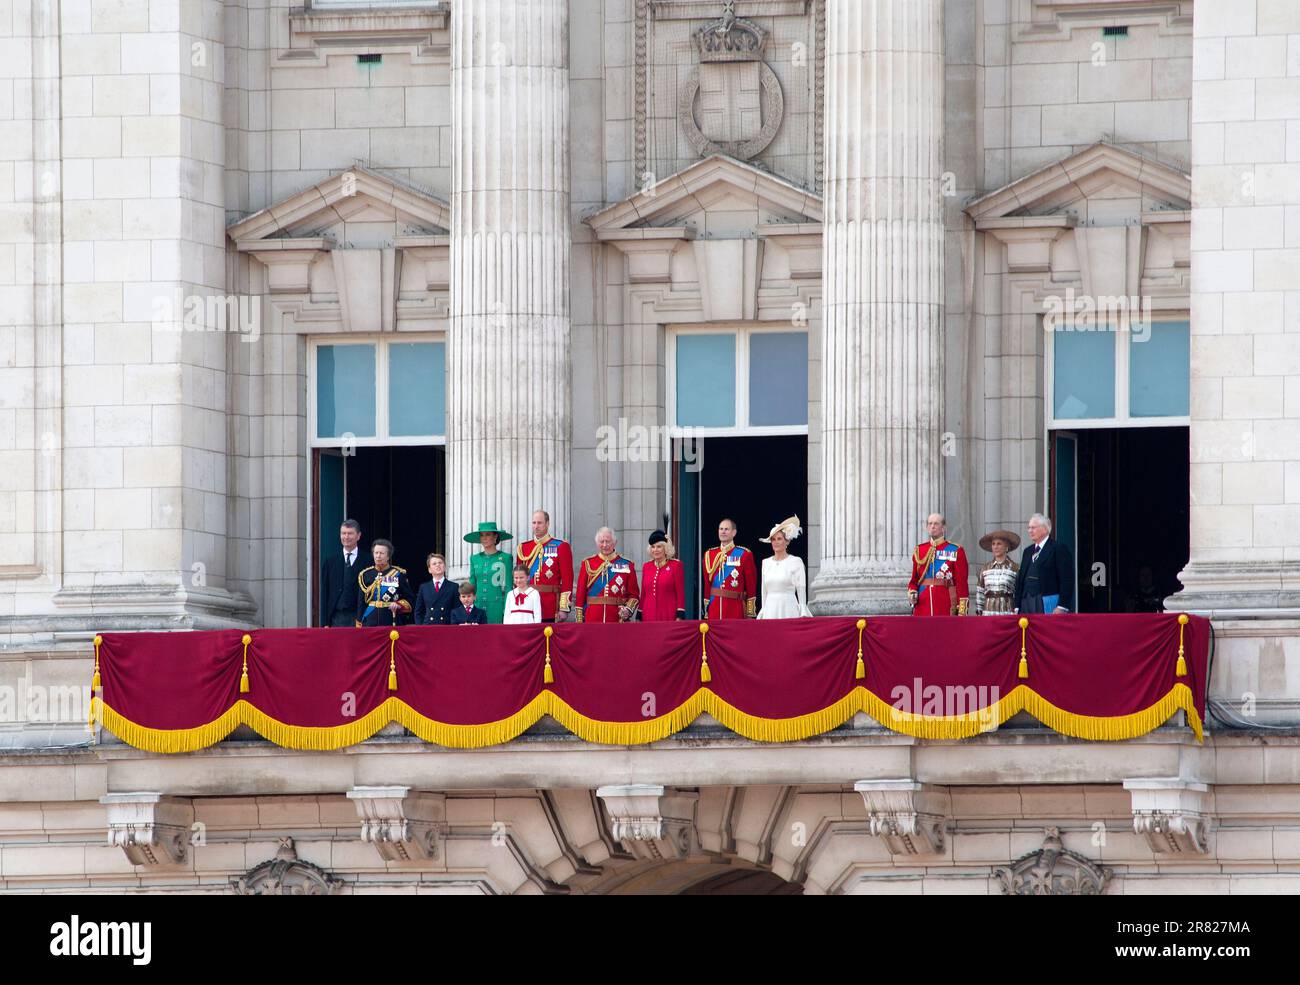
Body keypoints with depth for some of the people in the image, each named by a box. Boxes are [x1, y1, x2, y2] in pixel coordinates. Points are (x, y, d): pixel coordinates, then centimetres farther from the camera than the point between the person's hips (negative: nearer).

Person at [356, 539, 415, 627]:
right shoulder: (365, 575, 10)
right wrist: (359, 626, 6)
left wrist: (399, 605, -13)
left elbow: (409, 599, 7)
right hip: (371, 622, 2)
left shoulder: (398, 574, 4)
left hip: (393, 621, -2)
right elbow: (361, 603, 11)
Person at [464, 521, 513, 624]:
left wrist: (506, 612, -7)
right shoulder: (475, 559, 12)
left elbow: (508, 587, -1)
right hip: (478, 607, 4)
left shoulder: (505, 558, 1)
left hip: (497, 607, -4)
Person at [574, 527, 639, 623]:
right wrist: (579, 621, 1)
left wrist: (628, 609, -12)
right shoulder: (587, 564, 8)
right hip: (592, 620, 0)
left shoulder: (627, 565, 6)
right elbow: (580, 594, 8)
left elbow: (633, 595, 8)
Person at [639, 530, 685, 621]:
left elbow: (681, 593, -3)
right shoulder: (646, 567, 13)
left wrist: (679, 617, -10)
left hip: (669, 617, -4)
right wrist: (639, 617, 13)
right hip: (649, 618, 4)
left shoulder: (676, 565, 0)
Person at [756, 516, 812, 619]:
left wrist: (803, 614, -6)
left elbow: (801, 590, -1)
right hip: (770, 610, 4)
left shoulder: (796, 562, 0)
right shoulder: (766, 562, 13)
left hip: (788, 610, -4)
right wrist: (762, 613, 15)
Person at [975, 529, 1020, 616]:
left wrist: (1017, 613, -3)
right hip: (988, 611, 3)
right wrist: (978, 612, 11)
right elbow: (980, 593, 14)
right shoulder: (985, 569, 11)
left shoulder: (1015, 569, 2)